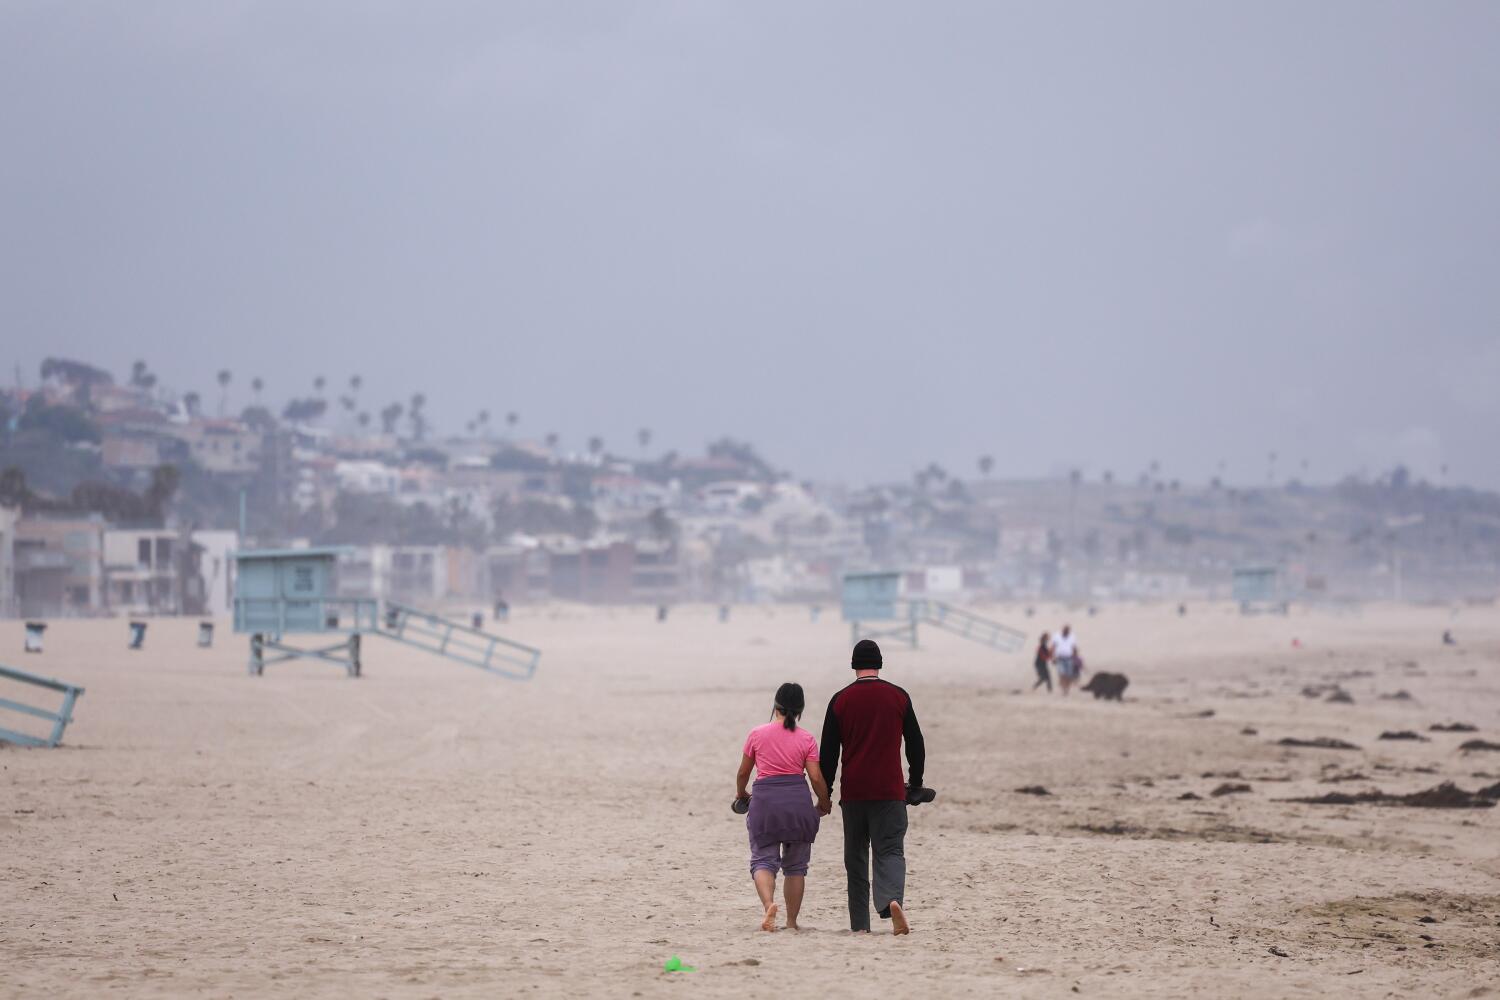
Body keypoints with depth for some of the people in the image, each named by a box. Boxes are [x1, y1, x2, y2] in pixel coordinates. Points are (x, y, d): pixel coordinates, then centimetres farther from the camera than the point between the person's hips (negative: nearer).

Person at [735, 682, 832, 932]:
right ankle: (792, 922, 14)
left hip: (764, 800, -1)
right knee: (795, 865, 13)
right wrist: (824, 804, 16)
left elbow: (743, 773, 11)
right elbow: (816, 777, -2)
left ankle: (768, 904, -27)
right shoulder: (806, 738, 2)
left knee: (763, 859, 2)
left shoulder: (757, 735, 3)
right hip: (797, 799, 1)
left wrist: (741, 794, 32)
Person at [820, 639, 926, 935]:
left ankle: (860, 924, 9)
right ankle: (892, 899, -30)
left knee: (855, 857, 10)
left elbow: (828, 752, 3)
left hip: (853, 791, 1)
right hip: (890, 790, -1)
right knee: (890, 850, -2)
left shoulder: (841, 700, 1)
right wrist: (916, 783, 20)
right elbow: (916, 744, 7)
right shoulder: (898, 697, 2)